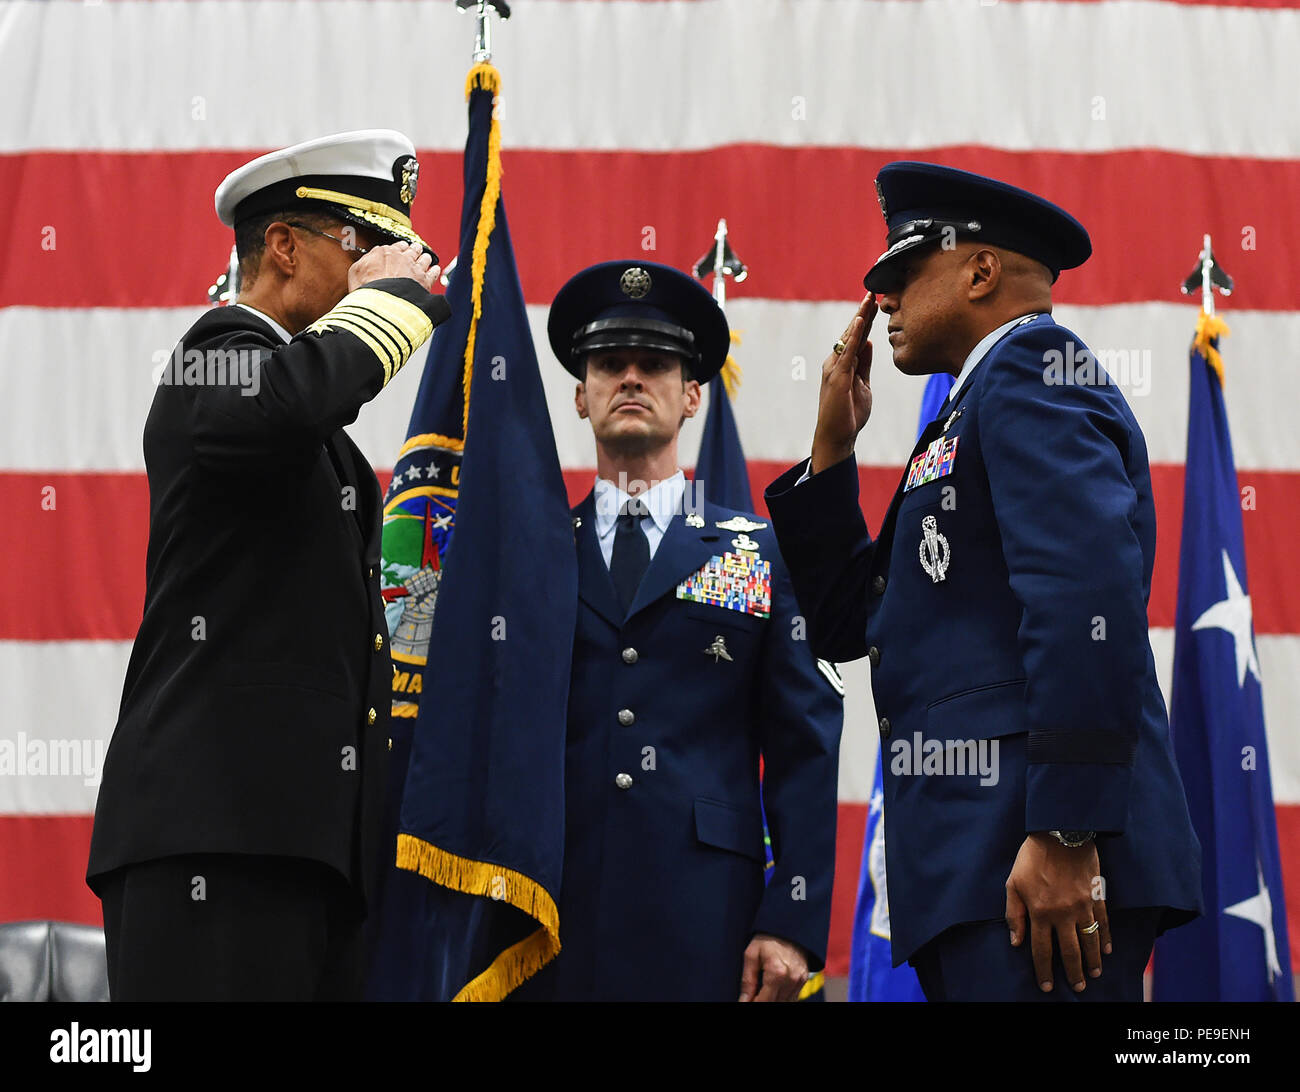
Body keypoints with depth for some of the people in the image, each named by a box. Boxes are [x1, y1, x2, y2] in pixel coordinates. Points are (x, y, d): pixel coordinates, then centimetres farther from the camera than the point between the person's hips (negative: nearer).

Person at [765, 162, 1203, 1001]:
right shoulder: (967, 424, 27)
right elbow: (844, 625, 30)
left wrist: (1065, 836, -24)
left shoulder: (1034, 364, -3)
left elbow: (1088, 592, -19)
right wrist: (832, 445, 20)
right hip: (974, 868, 10)